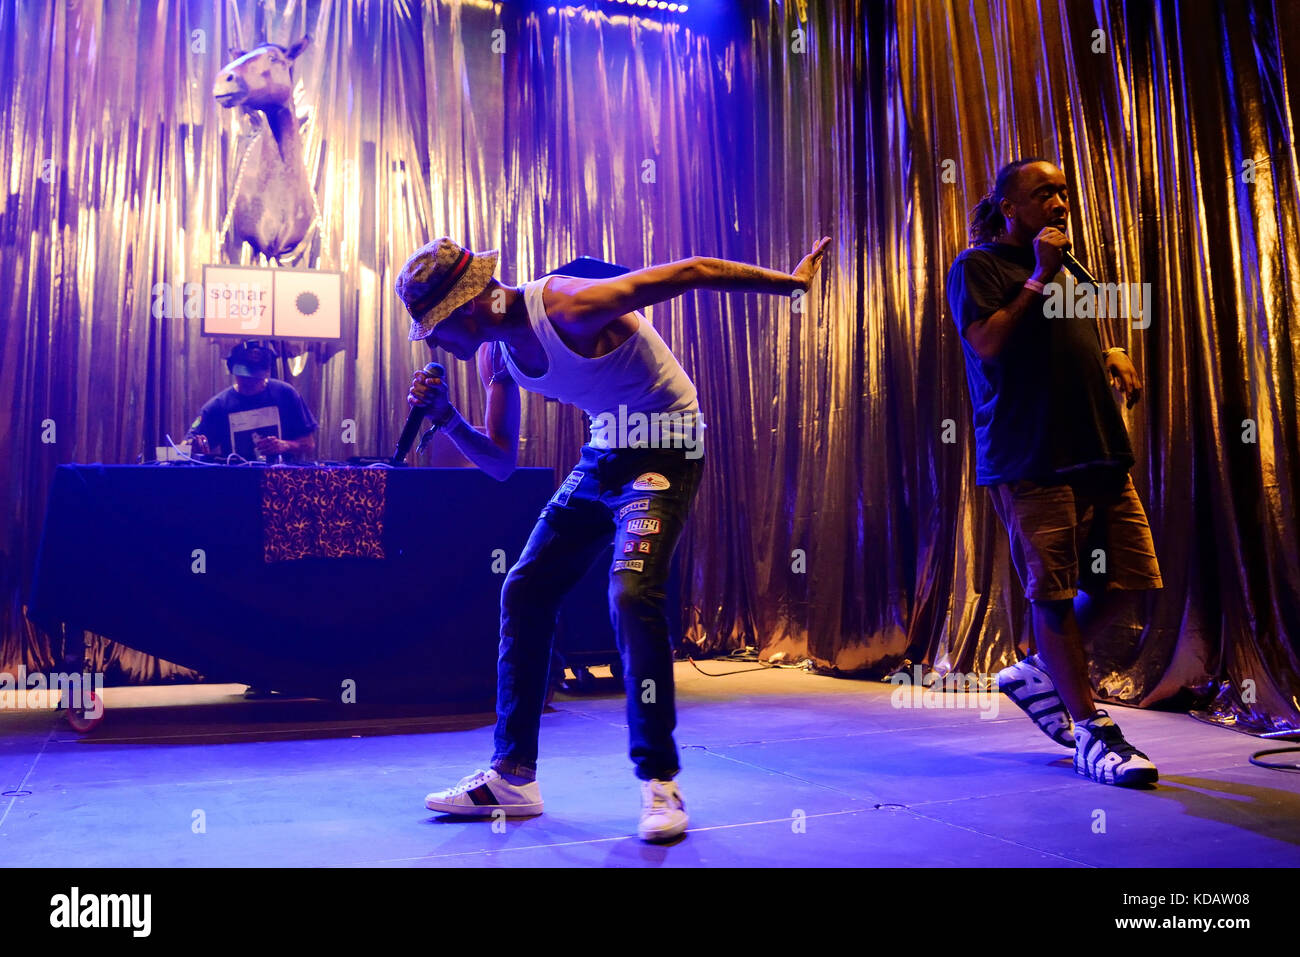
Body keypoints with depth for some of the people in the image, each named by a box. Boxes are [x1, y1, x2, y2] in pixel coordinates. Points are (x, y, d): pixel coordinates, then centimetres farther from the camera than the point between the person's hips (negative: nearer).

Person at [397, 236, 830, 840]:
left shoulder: (569, 308, -26)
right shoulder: (494, 354, 0)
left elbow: (693, 272, -21)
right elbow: (499, 463, 7)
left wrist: (789, 282, -15)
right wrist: (443, 415, -9)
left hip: (664, 451, -8)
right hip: (604, 455, 8)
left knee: (632, 596, -25)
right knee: (523, 592, 1)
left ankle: (659, 782, -10)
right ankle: (512, 777, 11)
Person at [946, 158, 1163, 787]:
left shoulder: (1070, 268, 24)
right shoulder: (978, 266, 1)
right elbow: (988, 345, -13)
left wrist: (1112, 357, 14)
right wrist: (1039, 278, -11)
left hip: (1099, 449, 8)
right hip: (1030, 456, -8)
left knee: (1123, 579, 5)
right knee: (1054, 592, -5)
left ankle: (1038, 673, 25)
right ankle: (1094, 734, 4)